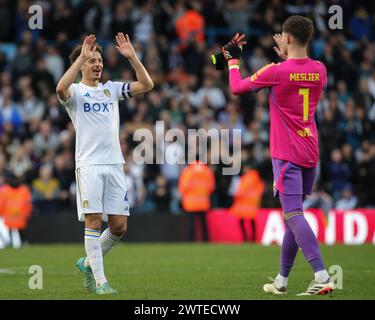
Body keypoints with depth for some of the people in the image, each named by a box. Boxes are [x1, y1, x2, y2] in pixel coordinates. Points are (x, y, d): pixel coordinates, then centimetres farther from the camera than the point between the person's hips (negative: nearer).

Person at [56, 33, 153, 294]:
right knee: (93, 221, -10)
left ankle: (88, 263, 23)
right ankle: (100, 281, -6)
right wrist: (81, 57, -24)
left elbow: (147, 85, 7)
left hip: (115, 164, 5)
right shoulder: (75, 92, 1)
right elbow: (61, 88, -24)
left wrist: (132, 58, -4)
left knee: (119, 226, 1)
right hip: (89, 164, -5)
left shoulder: (111, 89, 15)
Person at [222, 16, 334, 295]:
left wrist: (233, 59, 17)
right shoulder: (319, 70, 4)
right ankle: (282, 280, 22)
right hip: (311, 153, 7)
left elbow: (237, 87, 1)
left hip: (286, 154, -7)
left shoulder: (276, 71, -13)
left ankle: (322, 276, -28)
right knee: (293, 214, 15)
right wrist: (286, 58, 33)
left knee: (294, 215, -13)